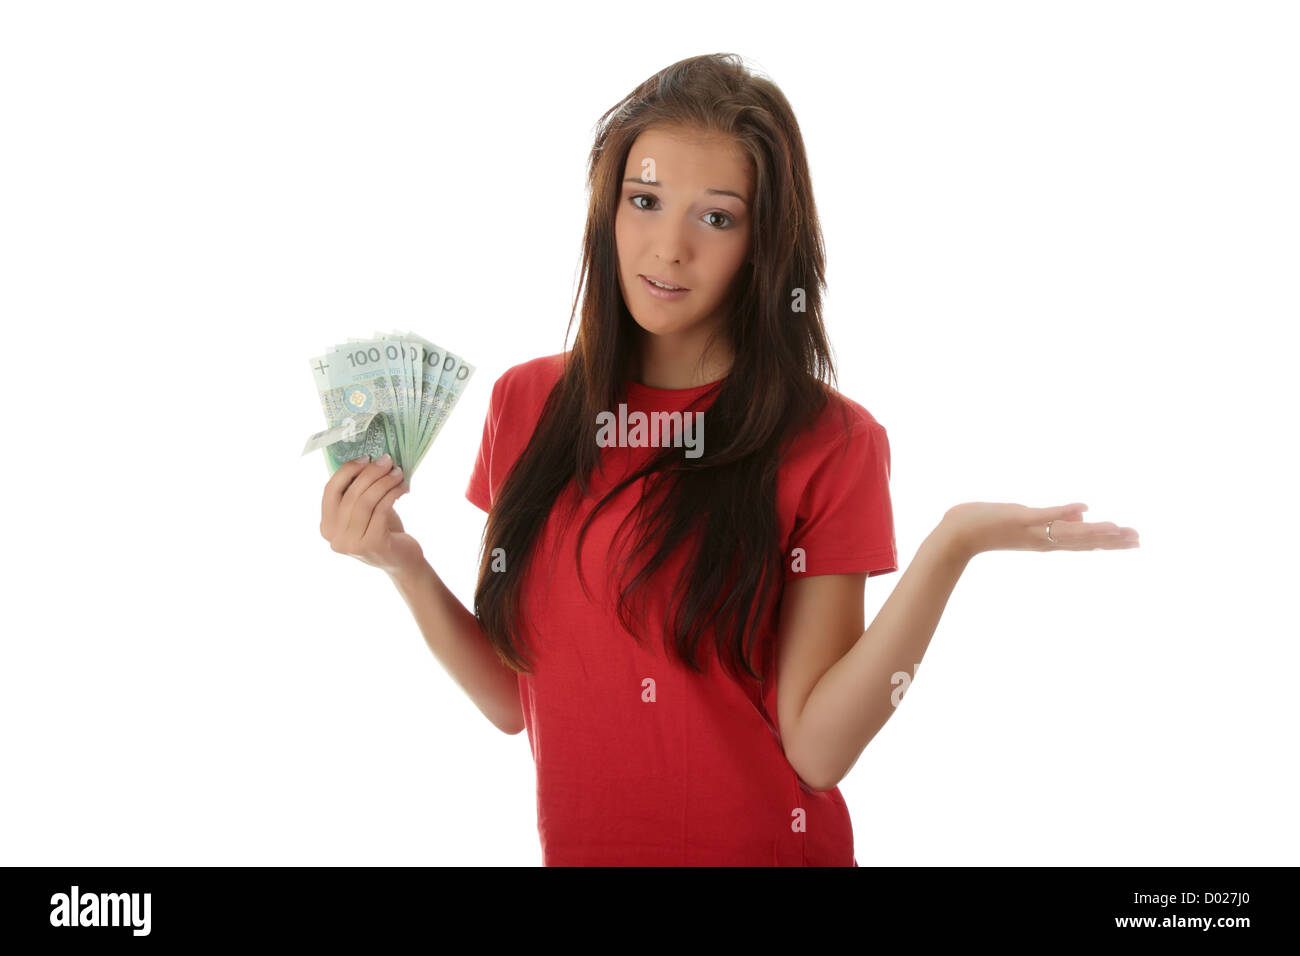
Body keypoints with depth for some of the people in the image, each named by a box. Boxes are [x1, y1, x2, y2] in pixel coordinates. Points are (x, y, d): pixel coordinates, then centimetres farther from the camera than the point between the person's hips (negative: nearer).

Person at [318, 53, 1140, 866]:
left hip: (764, 846, -3)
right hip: (578, 843, 3)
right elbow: (512, 700, -1)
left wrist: (950, 548, -29)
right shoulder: (527, 402, -4)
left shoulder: (830, 443, -13)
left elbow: (816, 748, -20)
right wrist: (405, 565, -15)